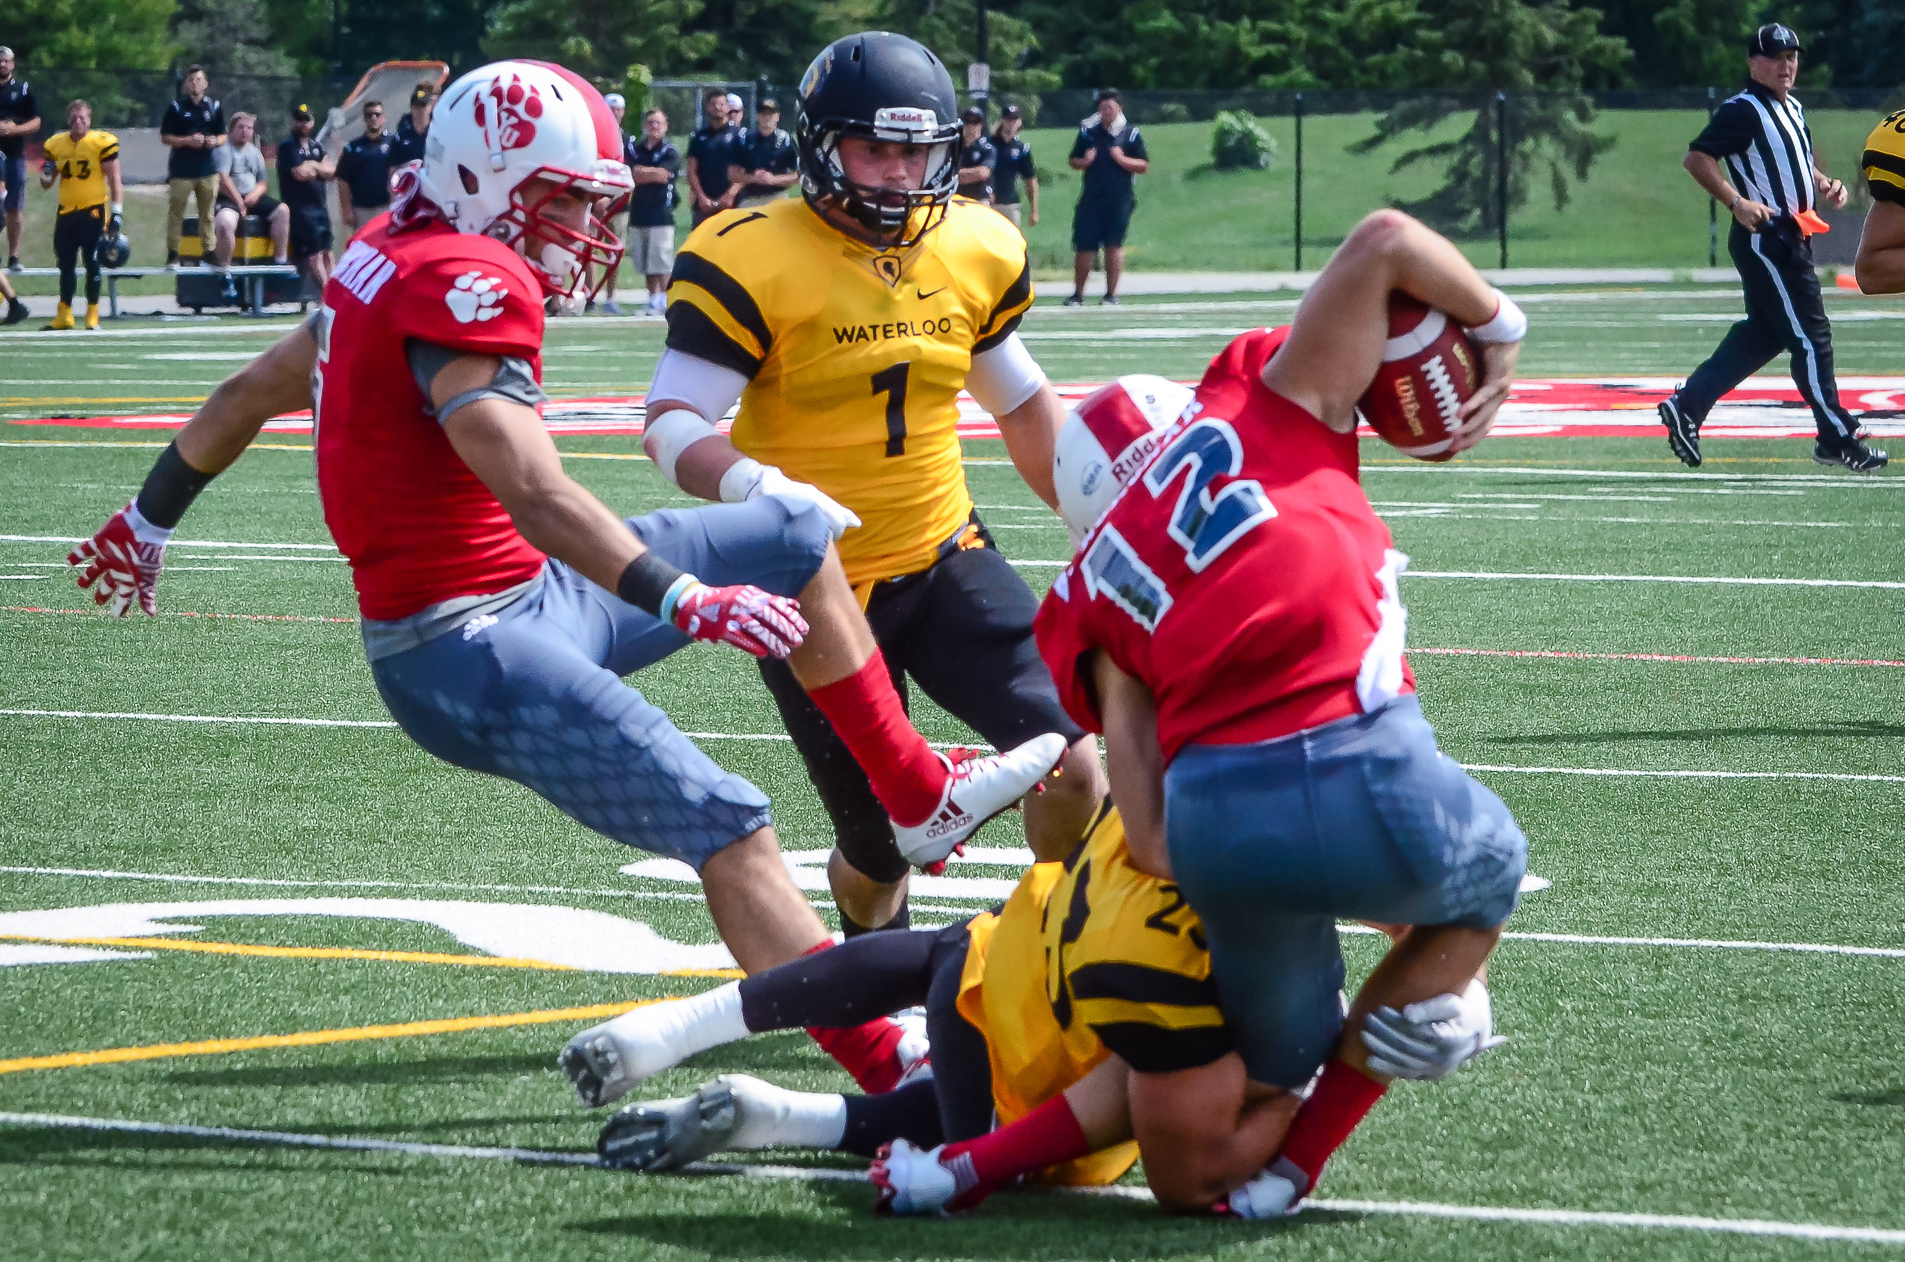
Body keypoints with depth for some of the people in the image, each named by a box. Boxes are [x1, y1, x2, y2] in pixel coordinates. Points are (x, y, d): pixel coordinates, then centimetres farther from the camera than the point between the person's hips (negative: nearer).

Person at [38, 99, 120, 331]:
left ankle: (93, 315, 3)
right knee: (66, 264, 8)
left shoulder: (102, 143, -7)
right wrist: (46, 175, -7)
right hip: (66, 211, 4)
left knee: (92, 263, -5)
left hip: (93, 210, -4)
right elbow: (46, 184, 16)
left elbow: (114, 181, -6)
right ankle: (64, 315, 16)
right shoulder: (55, 144, 7)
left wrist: (117, 213, -13)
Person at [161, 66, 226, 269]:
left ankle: (208, 251, 13)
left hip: (208, 169, 3)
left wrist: (215, 141, -8)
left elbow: (223, 136, 15)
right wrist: (188, 141, -15)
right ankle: (172, 254, 3)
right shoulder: (177, 107, 0)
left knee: (208, 214, 6)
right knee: (176, 212, -2)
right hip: (181, 169, -3)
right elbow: (165, 138, 0)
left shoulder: (214, 107, 9)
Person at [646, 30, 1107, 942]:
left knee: (1072, 763, -17)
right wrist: (752, 485, -40)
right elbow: (672, 424, -20)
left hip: (944, 559, 4)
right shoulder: (752, 262, -17)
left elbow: (1024, 406, 17)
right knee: (882, 849, 4)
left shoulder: (977, 251, 2)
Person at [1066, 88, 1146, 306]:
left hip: (1119, 200, -2)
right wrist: (1084, 161, -7)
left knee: (1114, 245, -3)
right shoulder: (1088, 132, 10)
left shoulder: (1130, 134, 3)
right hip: (1091, 197, 2)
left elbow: (1144, 166, 1)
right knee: (1084, 246, 1)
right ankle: (1078, 294, 11)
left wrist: (1122, 159, -15)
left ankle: (1111, 294, 4)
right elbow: (1073, 161, 15)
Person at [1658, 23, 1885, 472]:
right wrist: (1738, 202, -29)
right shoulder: (1743, 110, -13)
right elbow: (1697, 158, -20)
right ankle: (1838, 439, -1)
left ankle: (1686, 406, 17)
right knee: (1810, 335, -6)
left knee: (1764, 332, 14)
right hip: (1764, 238, -10)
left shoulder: (1792, 108, 16)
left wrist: (1825, 185, 8)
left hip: (1790, 237, 10)